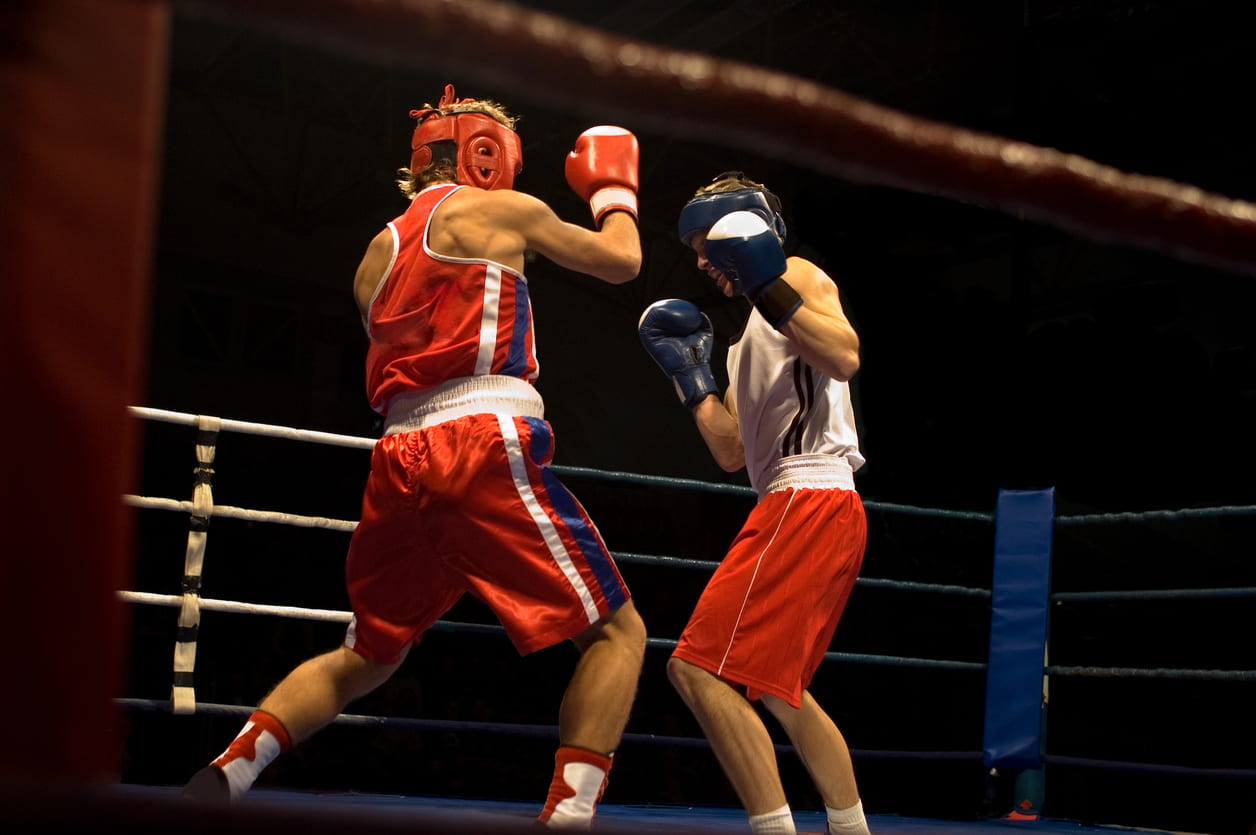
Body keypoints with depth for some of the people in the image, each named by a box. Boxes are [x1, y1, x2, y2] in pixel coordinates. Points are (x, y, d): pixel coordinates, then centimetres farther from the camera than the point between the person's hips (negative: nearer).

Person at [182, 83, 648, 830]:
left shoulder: (380, 250, 24)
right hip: (487, 446, -7)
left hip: (401, 460, 7)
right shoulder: (497, 211, 6)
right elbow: (622, 262, 14)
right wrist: (614, 189, 33)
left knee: (365, 657, 21)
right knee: (618, 632, 1)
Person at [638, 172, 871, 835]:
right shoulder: (752, 334, 27)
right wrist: (689, 375, 20)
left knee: (699, 669, -18)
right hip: (805, 508, 11)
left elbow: (845, 358, -20)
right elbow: (733, 452, 24)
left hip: (809, 499, -11)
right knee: (776, 685, 21)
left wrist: (767, 284, -24)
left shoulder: (800, 277, 1)